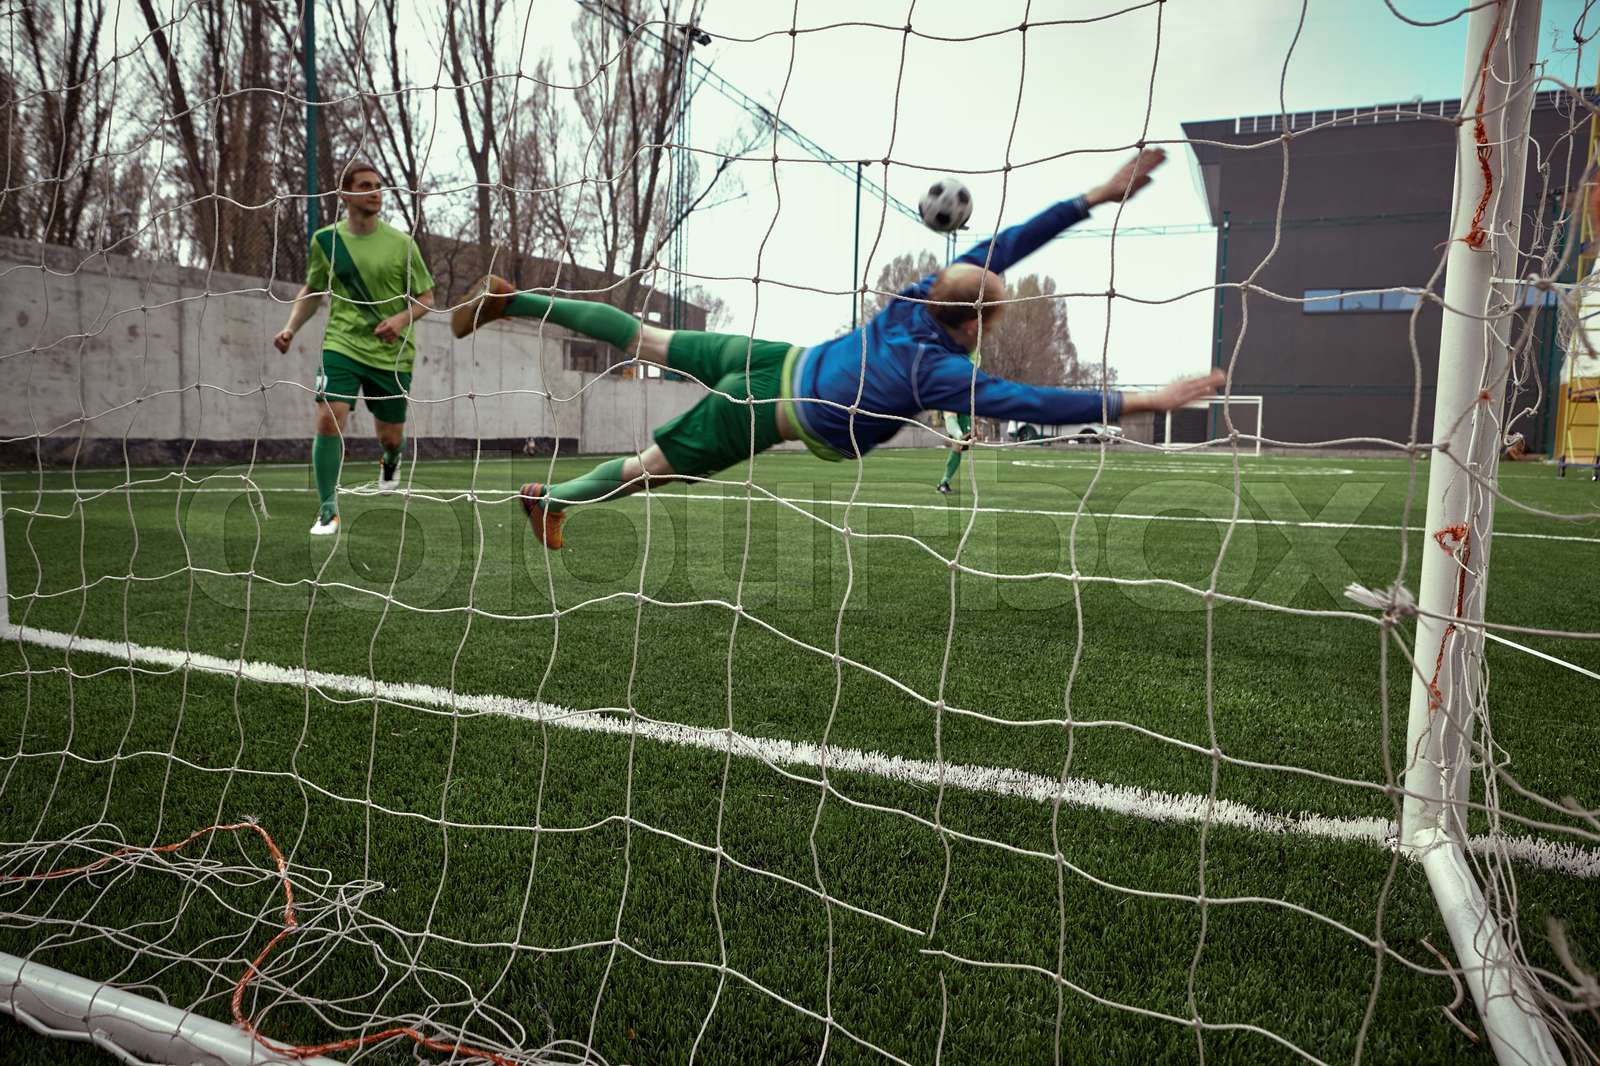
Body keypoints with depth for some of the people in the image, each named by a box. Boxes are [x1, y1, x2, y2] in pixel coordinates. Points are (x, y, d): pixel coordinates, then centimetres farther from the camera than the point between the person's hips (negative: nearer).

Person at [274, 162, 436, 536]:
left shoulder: (401, 243, -3)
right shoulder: (325, 239, 2)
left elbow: (426, 299, 2)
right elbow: (312, 291, 17)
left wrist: (401, 319, -17)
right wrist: (291, 328, 4)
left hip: (392, 354, 0)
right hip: (341, 344, 0)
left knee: (390, 436, 9)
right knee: (328, 419, -17)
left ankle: (390, 462, 49)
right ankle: (328, 510, -4)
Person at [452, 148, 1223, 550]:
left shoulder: (923, 295, -11)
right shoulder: (939, 370, -29)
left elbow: (1003, 244, -10)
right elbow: (1032, 403, -36)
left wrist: (1101, 195, -9)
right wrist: (1145, 401, -34)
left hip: (773, 361, 7)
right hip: (764, 411, -7)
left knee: (643, 341, 18)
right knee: (651, 466, 13)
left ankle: (508, 302, 24)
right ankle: (549, 498, 32)